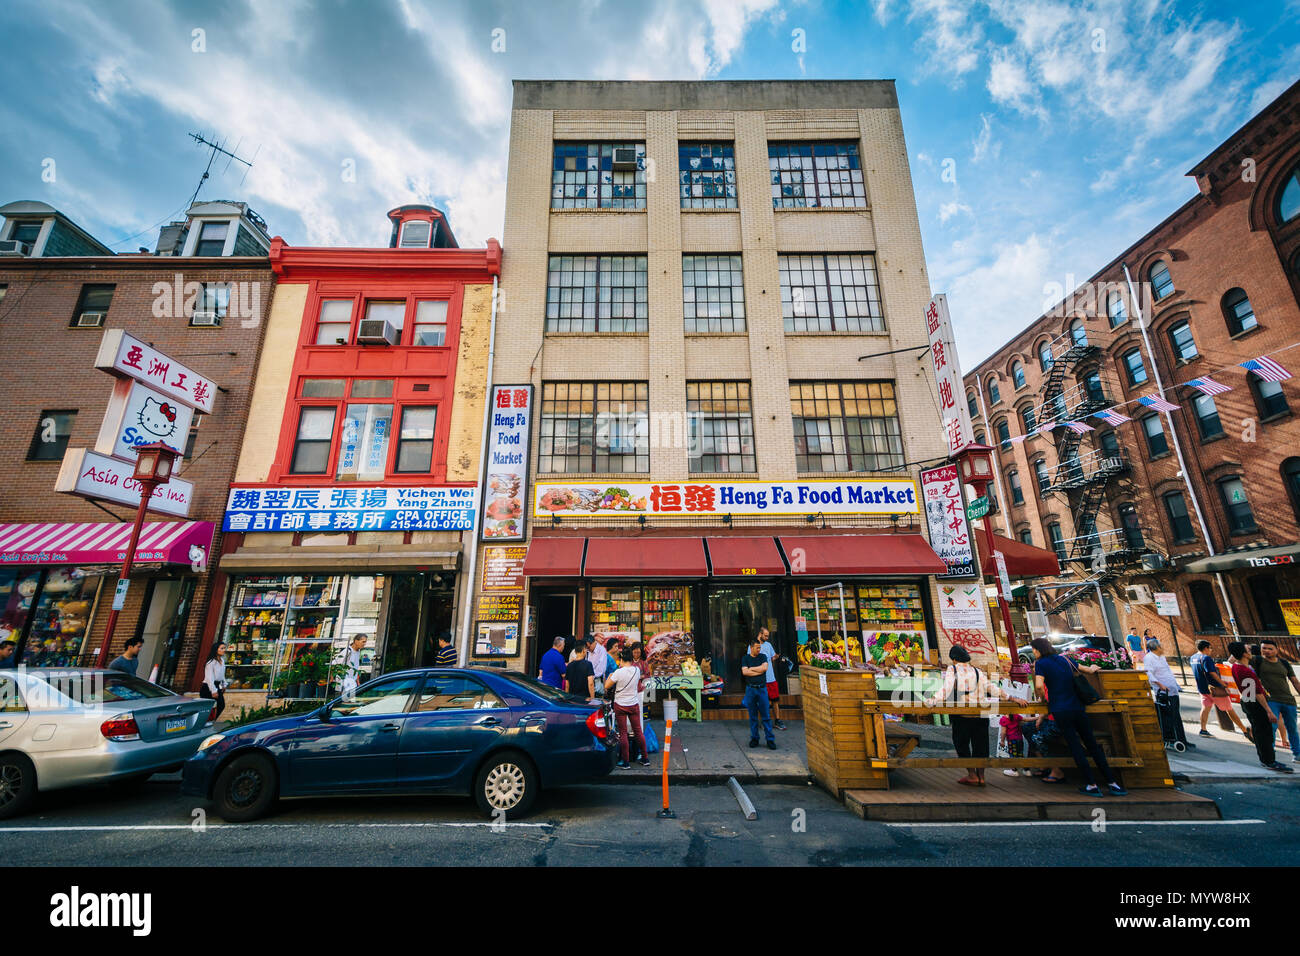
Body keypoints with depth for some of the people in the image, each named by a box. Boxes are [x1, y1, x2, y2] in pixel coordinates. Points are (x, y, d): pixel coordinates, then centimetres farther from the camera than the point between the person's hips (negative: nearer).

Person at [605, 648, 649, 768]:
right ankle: (645, 758, 22)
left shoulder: (619, 672, -17)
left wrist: (610, 676, 8)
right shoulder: (637, 670, -4)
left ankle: (625, 762, 11)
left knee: (623, 733, 5)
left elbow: (606, 686, -10)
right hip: (634, 704, 4)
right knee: (638, 731, 13)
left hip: (620, 705, -4)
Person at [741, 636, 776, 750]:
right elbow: (744, 672, -9)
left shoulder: (763, 656, 8)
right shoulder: (745, 658, 5)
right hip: (750, 689, 0)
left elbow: (764, 667, -9)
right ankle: (754, 738, 16)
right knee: (753, 716, 6)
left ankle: (770, 739, 7)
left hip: (762, 689, 0)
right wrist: (759, 671, -8)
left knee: (766, 716, 1)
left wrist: (751, 669, -5)